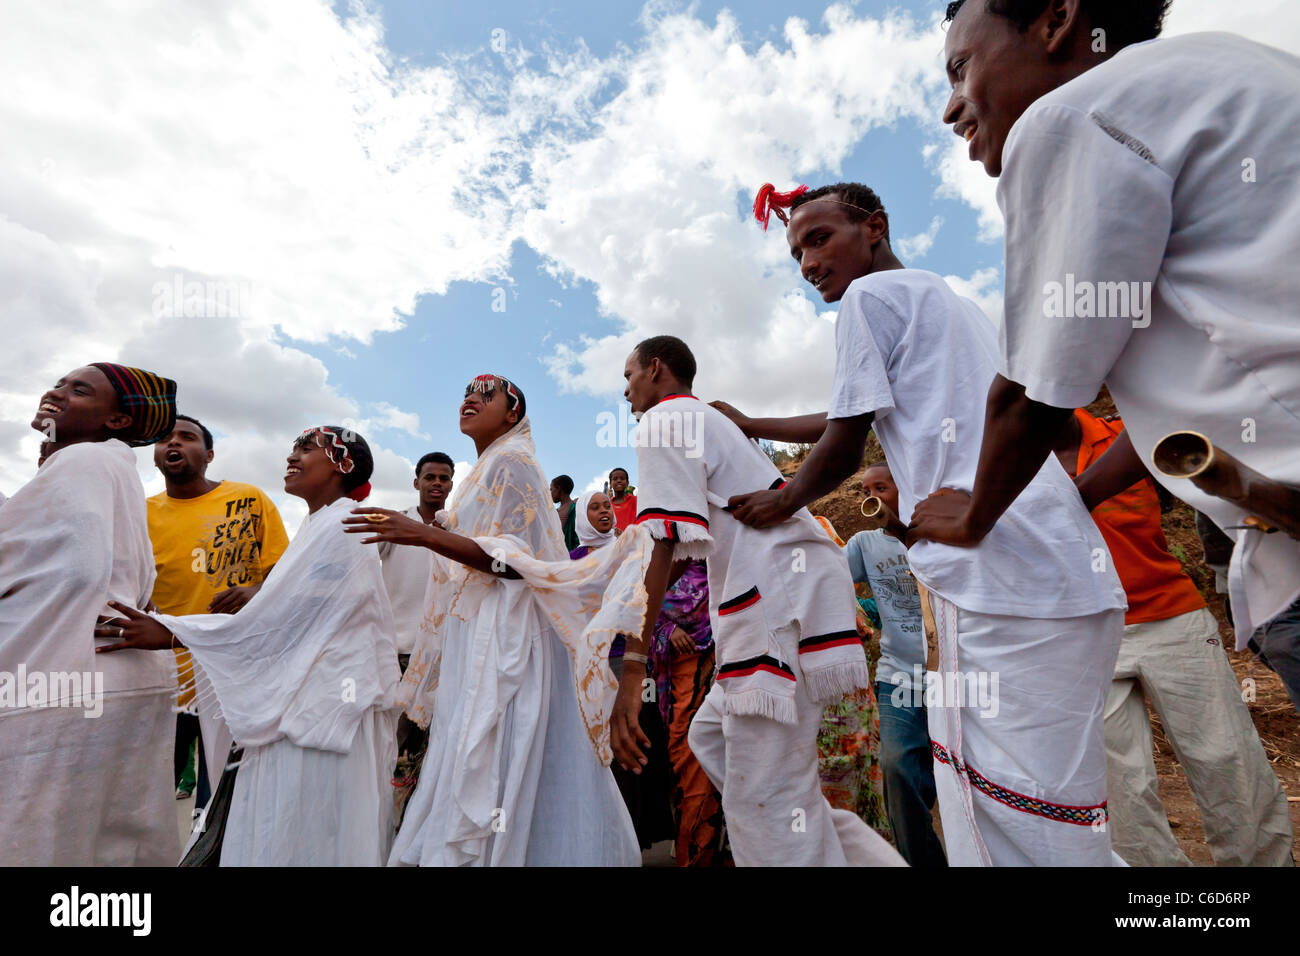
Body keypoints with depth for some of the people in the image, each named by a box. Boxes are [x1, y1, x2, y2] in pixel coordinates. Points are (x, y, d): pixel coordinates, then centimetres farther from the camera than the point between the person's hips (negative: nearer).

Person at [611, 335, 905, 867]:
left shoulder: (663, 420, -3)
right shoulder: (714, 420, 27)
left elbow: (662, 542, -16)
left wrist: (631, 664, -18)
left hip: (779, 594, -10)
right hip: (796, 583, 10)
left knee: (765, 806, -4)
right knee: (711, 737, 17)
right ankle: (854, 850, 17)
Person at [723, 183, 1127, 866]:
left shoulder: (871, 294, -1)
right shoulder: (948, 301, 29)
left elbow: (843, 453, -3)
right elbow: (851, 421, 34)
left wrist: (780, 502, 16)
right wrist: (748, 425, 39)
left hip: (1004, 582, -10)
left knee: (1023, 835, -1)